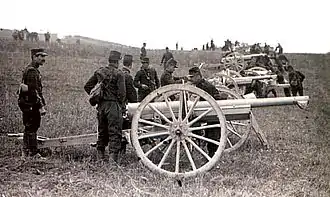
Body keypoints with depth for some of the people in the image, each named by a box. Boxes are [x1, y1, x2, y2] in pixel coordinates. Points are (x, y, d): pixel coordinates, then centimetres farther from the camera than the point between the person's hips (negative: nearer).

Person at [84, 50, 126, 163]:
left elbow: (87, 86, 11)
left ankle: (100, 156, 21)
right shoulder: (119, 74, -10)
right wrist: (120, 104, 2)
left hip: (101, 105, 6)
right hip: (113, 105, -6)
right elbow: (122, 92, -15)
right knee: (115, 133, -1)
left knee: (102, 132, 16)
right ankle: (113, 157, -5)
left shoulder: (99, 71, 8)